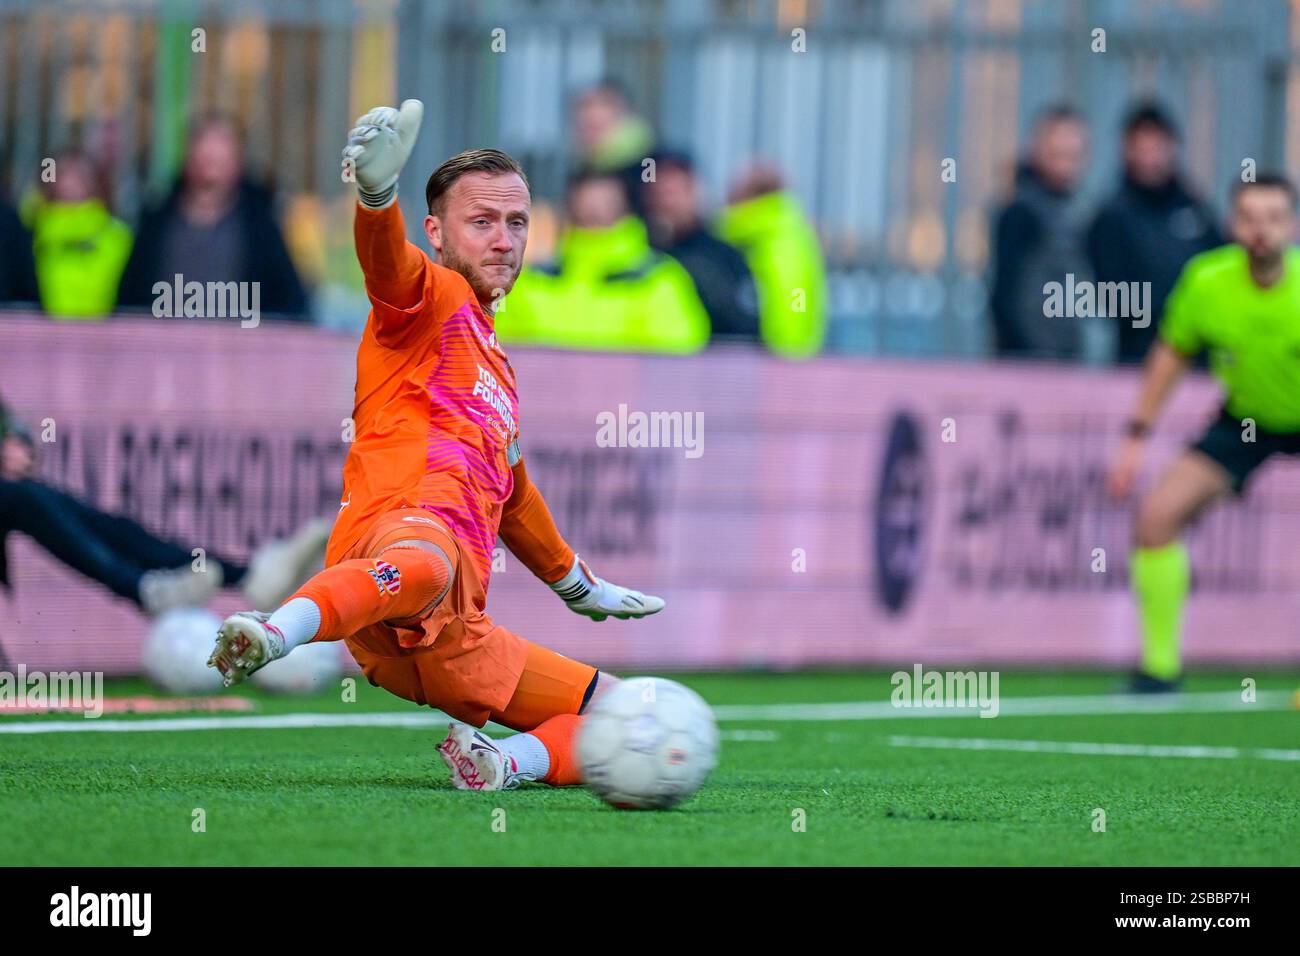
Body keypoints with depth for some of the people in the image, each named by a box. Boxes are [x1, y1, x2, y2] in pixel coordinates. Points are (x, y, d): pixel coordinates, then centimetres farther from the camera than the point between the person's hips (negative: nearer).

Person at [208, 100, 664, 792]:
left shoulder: (493, 359, 37)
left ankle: (504, 761, -20)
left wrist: (578, 587, 63)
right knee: (426, 563, -44)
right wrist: (376, 194, -38)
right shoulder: (432, 297, 11)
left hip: (454, 637, 8)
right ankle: (274, 636, -69)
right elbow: (385, 260, -15)